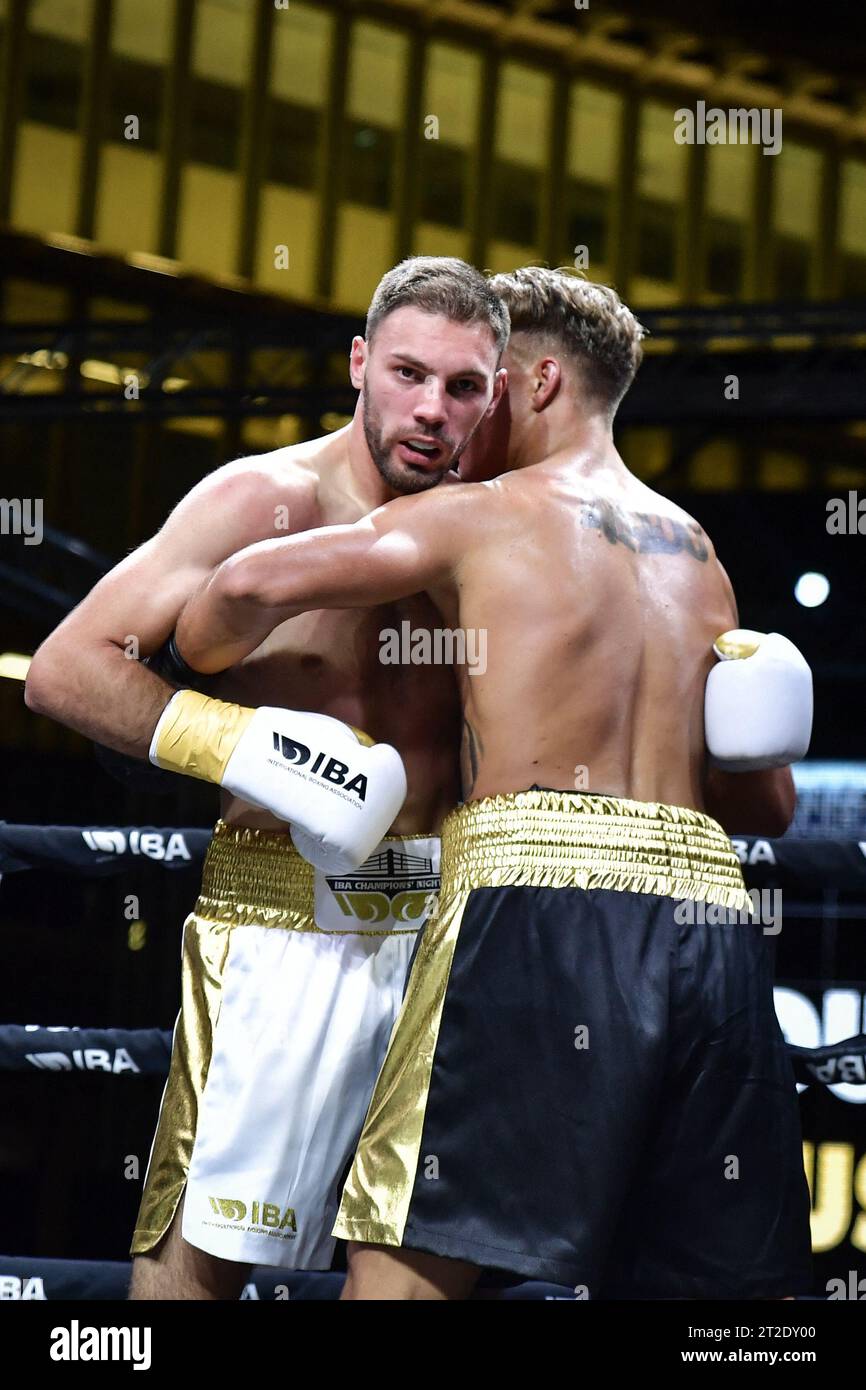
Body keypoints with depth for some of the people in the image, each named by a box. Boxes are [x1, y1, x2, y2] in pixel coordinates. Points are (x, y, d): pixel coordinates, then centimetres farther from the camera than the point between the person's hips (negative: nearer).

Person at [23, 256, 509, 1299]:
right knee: (201, 1251, -7)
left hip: (444, 926, 5)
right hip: (287, 921, -5)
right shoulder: (267, 500, -6)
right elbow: (66, 667, -9)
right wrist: (243, 743, -19)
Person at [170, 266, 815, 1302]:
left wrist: (186, 676, 14)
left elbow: (254, 583, -5)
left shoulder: (480, 518, 6)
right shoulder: (696, 552, 24)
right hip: (709, 915, 6)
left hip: (545, 896, -6)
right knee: (729, 1279, 7)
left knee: (408, 1260, -8)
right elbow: (768, 805, 25)